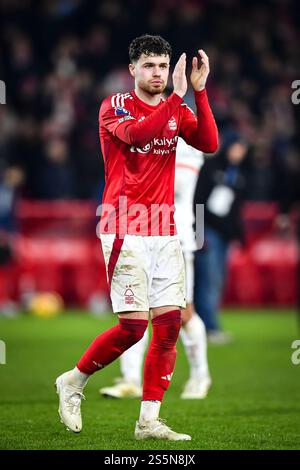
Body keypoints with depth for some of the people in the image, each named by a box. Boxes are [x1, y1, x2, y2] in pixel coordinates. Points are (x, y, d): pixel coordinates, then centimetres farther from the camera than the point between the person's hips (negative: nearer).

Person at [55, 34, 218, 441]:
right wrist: (177, 95, -28)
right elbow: (136, 134, -24)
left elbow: (209, 144, -7)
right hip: (125, 229, -5)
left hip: (164, 231, 5)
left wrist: (199, 91, -15)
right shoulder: (115, 106, -1)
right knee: (134, 324, -11)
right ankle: (73, 383, 12)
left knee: (170, 322, -2)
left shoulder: (179, 112, 12)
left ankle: (149, 420, 4)